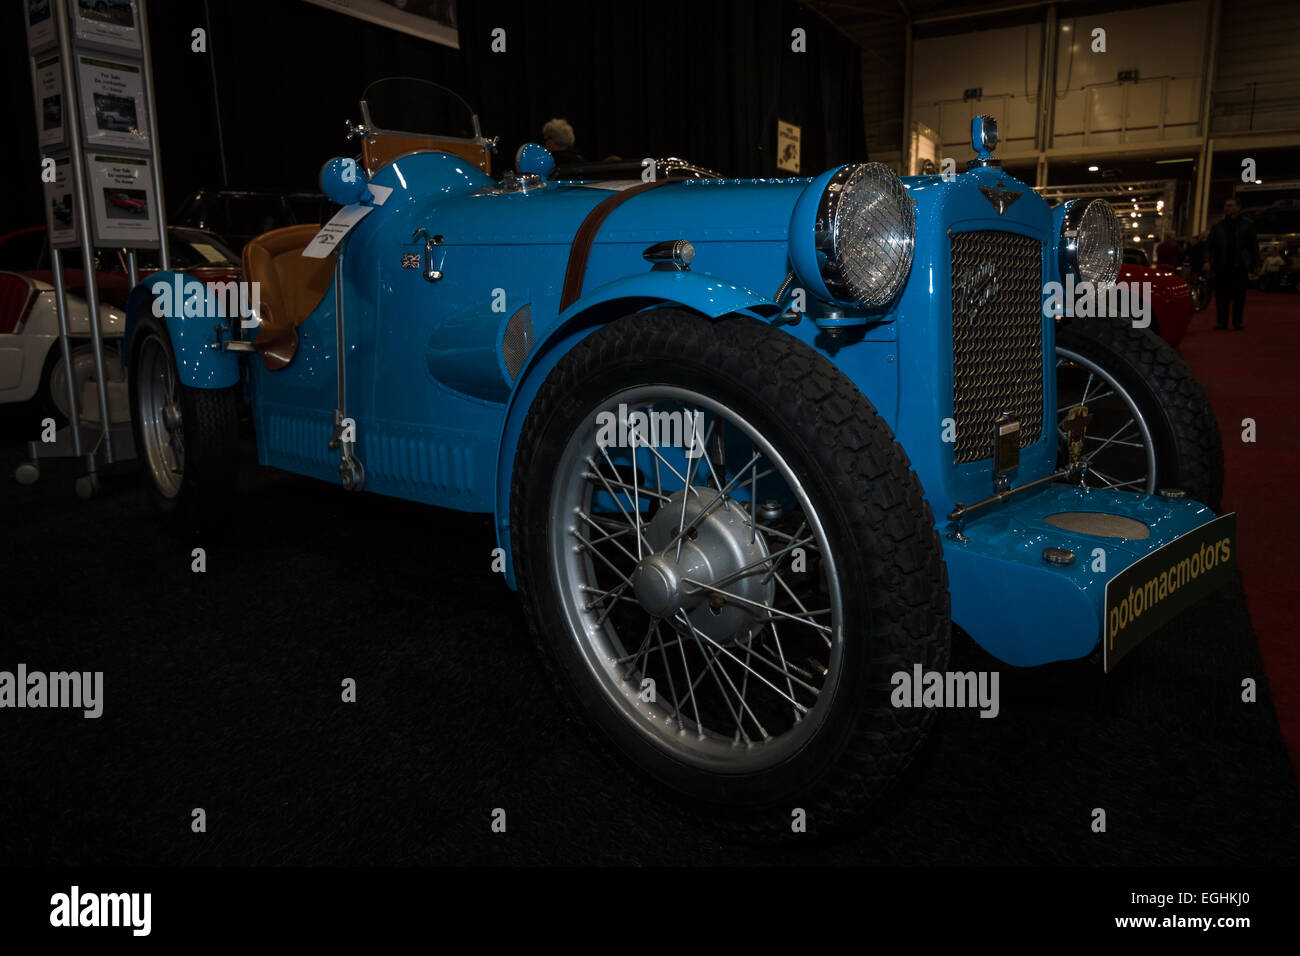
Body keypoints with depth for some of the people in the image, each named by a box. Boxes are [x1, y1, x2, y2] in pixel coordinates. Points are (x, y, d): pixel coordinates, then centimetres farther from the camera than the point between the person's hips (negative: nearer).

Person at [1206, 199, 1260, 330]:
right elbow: (1210, 245, 10)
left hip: (1240, 266, -1)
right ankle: (1222, 321, 6)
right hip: (1222, 266, 1)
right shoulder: (1218, 226, 12)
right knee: (1221, 294, 0)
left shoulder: (1247, 225, 8)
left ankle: (1237, 321, 5)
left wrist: (1255, 263, 5)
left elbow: (1254, 245, 9)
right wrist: (1208, 262, -1)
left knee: (1239, 294, -1)